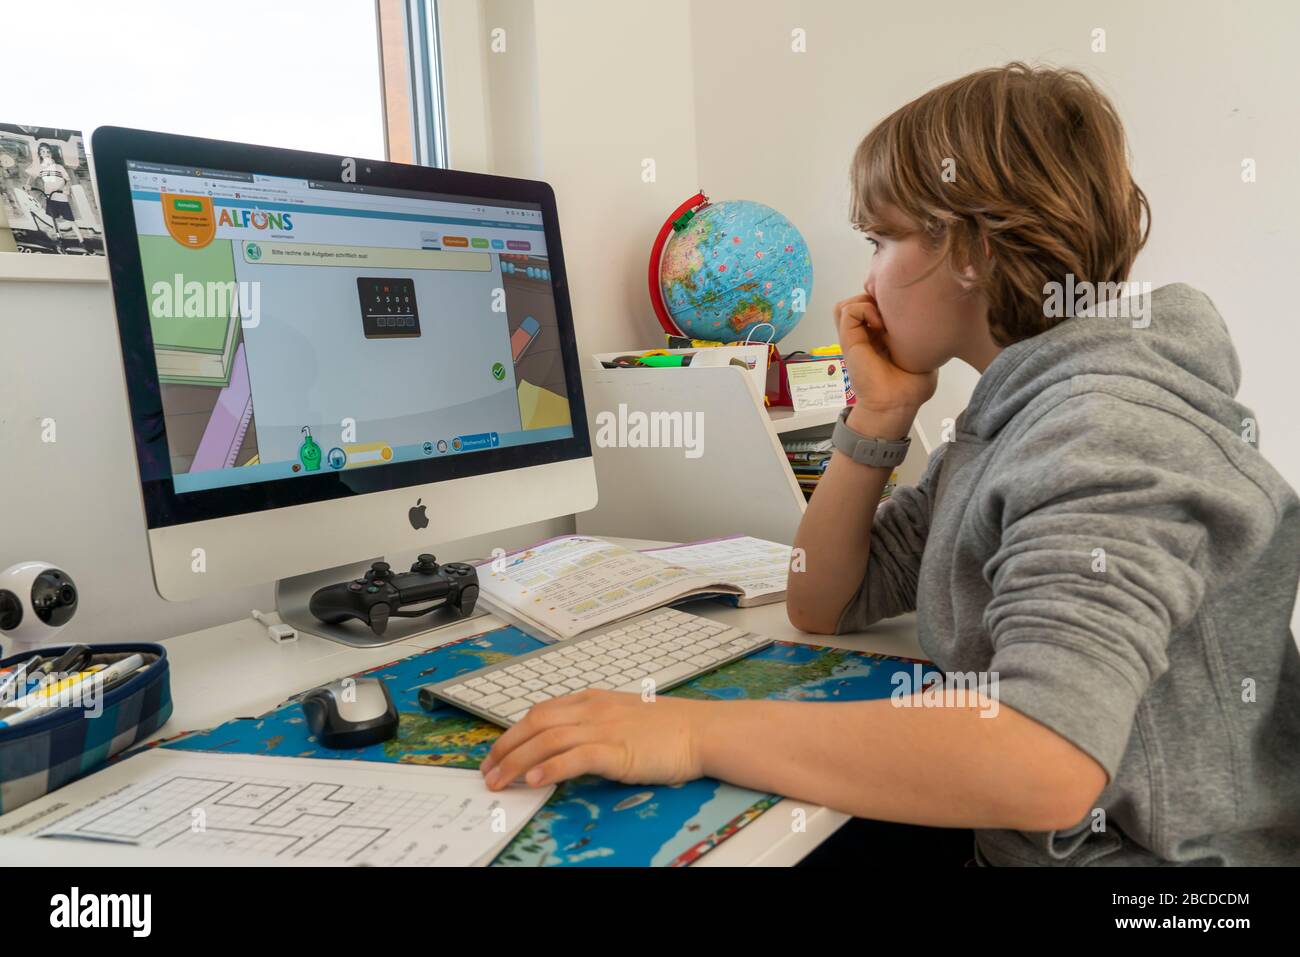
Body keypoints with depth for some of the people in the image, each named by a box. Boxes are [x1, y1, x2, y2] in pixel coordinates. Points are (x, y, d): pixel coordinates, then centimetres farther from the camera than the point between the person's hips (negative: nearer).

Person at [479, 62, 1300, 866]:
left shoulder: (1109, 426, -20)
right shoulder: (1004, 420, 6)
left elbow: (1044, 765, -34)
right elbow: (824, 606, 8)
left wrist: (697, 732, -31)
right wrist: (880, 415, -3)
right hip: (1009, 841, 7)